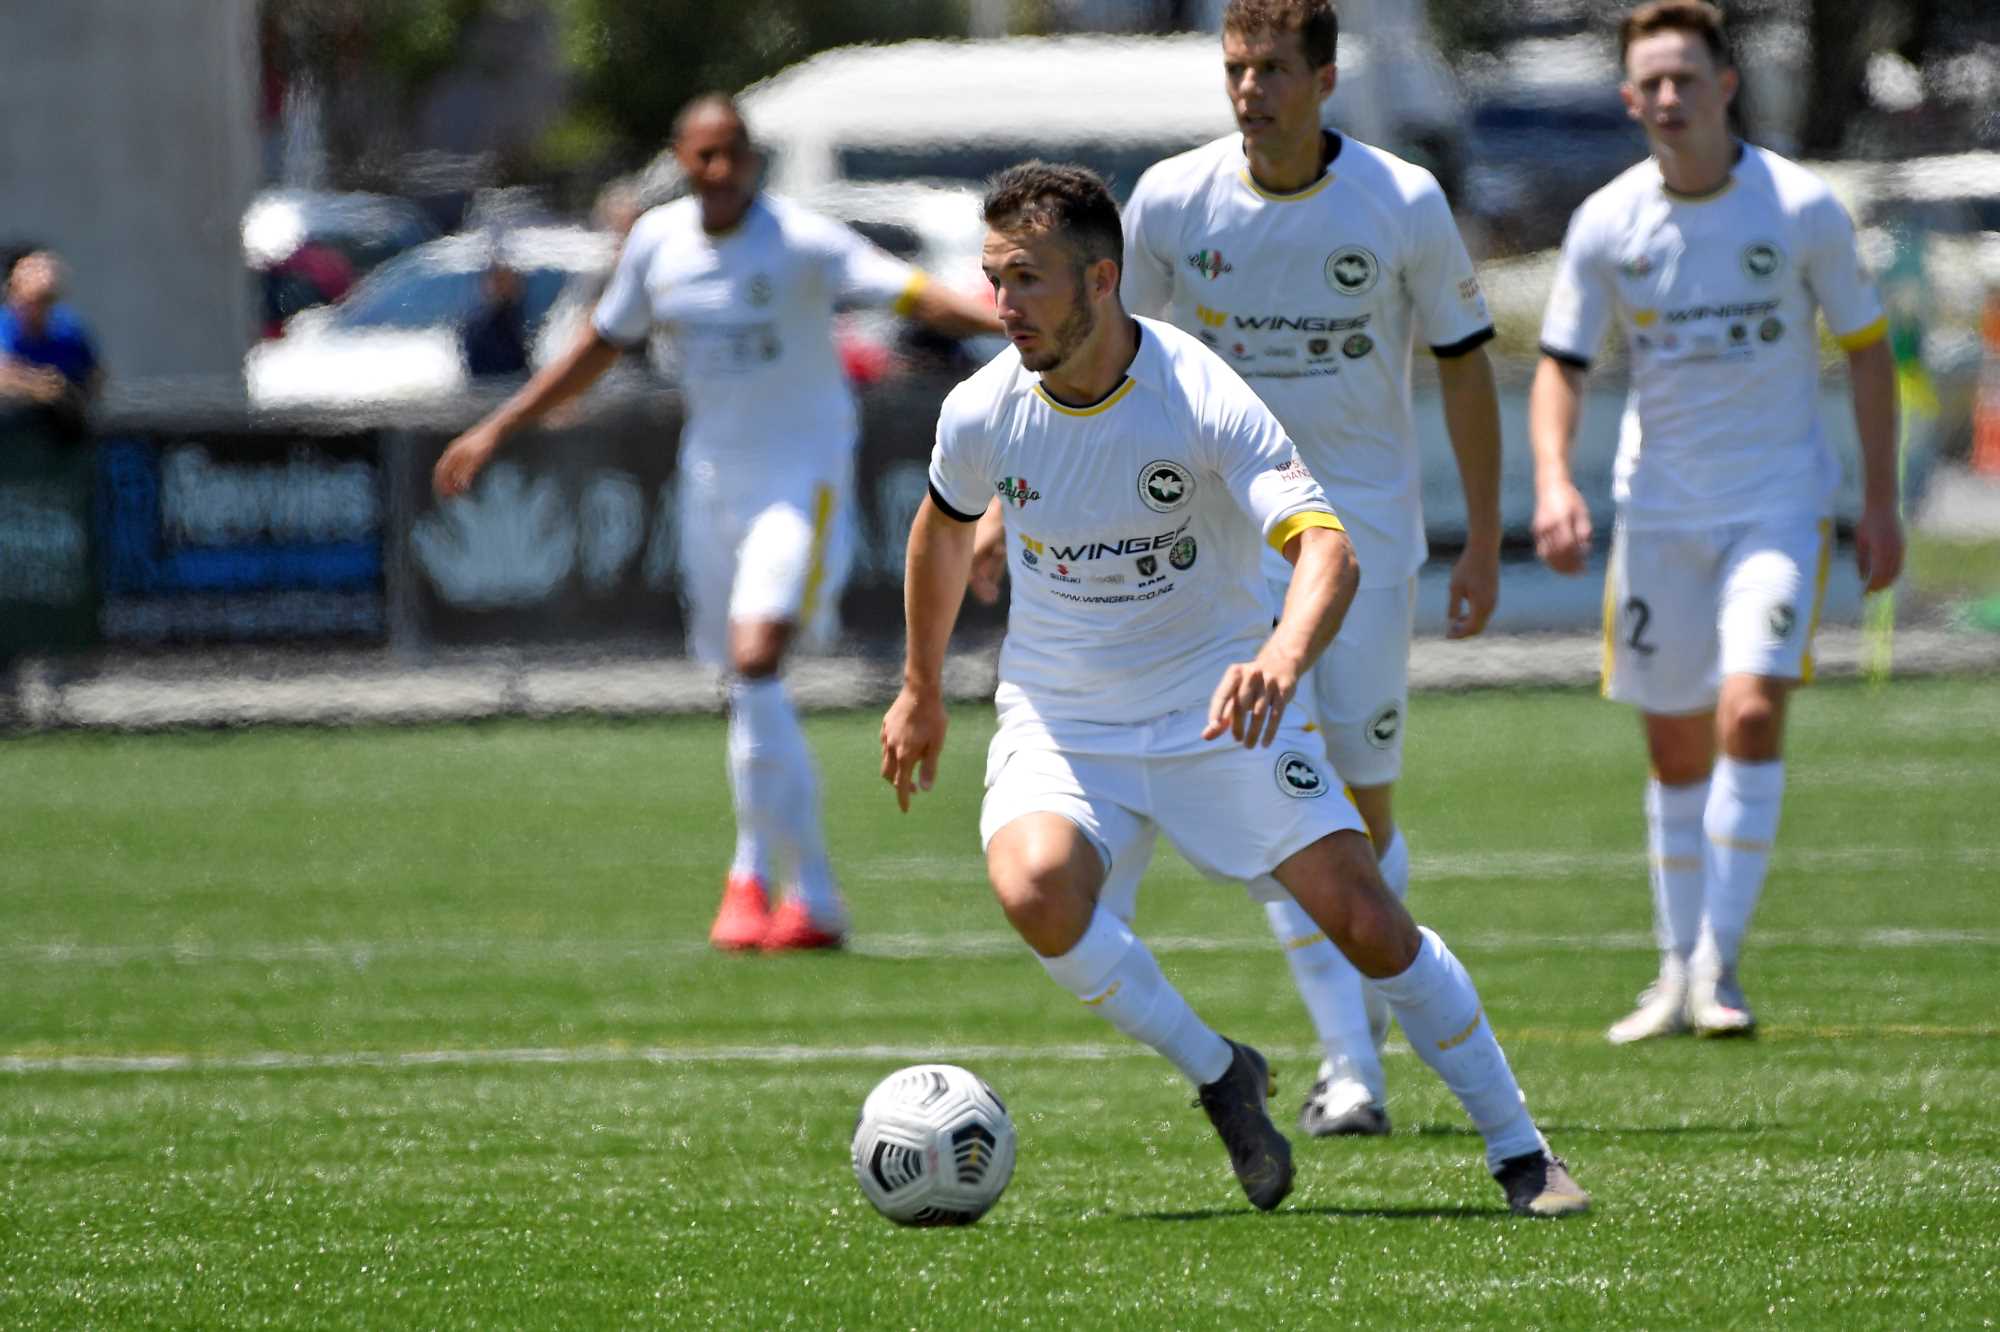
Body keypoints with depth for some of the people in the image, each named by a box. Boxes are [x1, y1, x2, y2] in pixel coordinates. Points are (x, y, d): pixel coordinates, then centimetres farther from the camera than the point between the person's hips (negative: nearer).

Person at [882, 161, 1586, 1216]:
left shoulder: (1204, 398, -21)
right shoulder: (982, 414, -10)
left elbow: (1326, 551, -32)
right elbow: (943, 528, 14)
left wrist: (1280, 660, -53)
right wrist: (921, 689, 24)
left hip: (1218, 712, -2)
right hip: (1061, 721, 2)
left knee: (1366, 921, -10)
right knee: (1033, 890, -29)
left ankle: (1519, 1153, 8)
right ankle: (1220, 1080, -8)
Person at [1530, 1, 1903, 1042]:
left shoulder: (1801, 209, -9)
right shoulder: (1605, 225, -4)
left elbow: (1865, 349, 1)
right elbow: (1559, 363, 1)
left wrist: (1880, 503, 0)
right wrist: (1553, 480, -18)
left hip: (1779, 502, -3)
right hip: (1657, 511, 3)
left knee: (1751, 710, -19)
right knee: (1675, 748, 7)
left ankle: (1720, 965, -13)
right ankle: (1677, 972, 20)